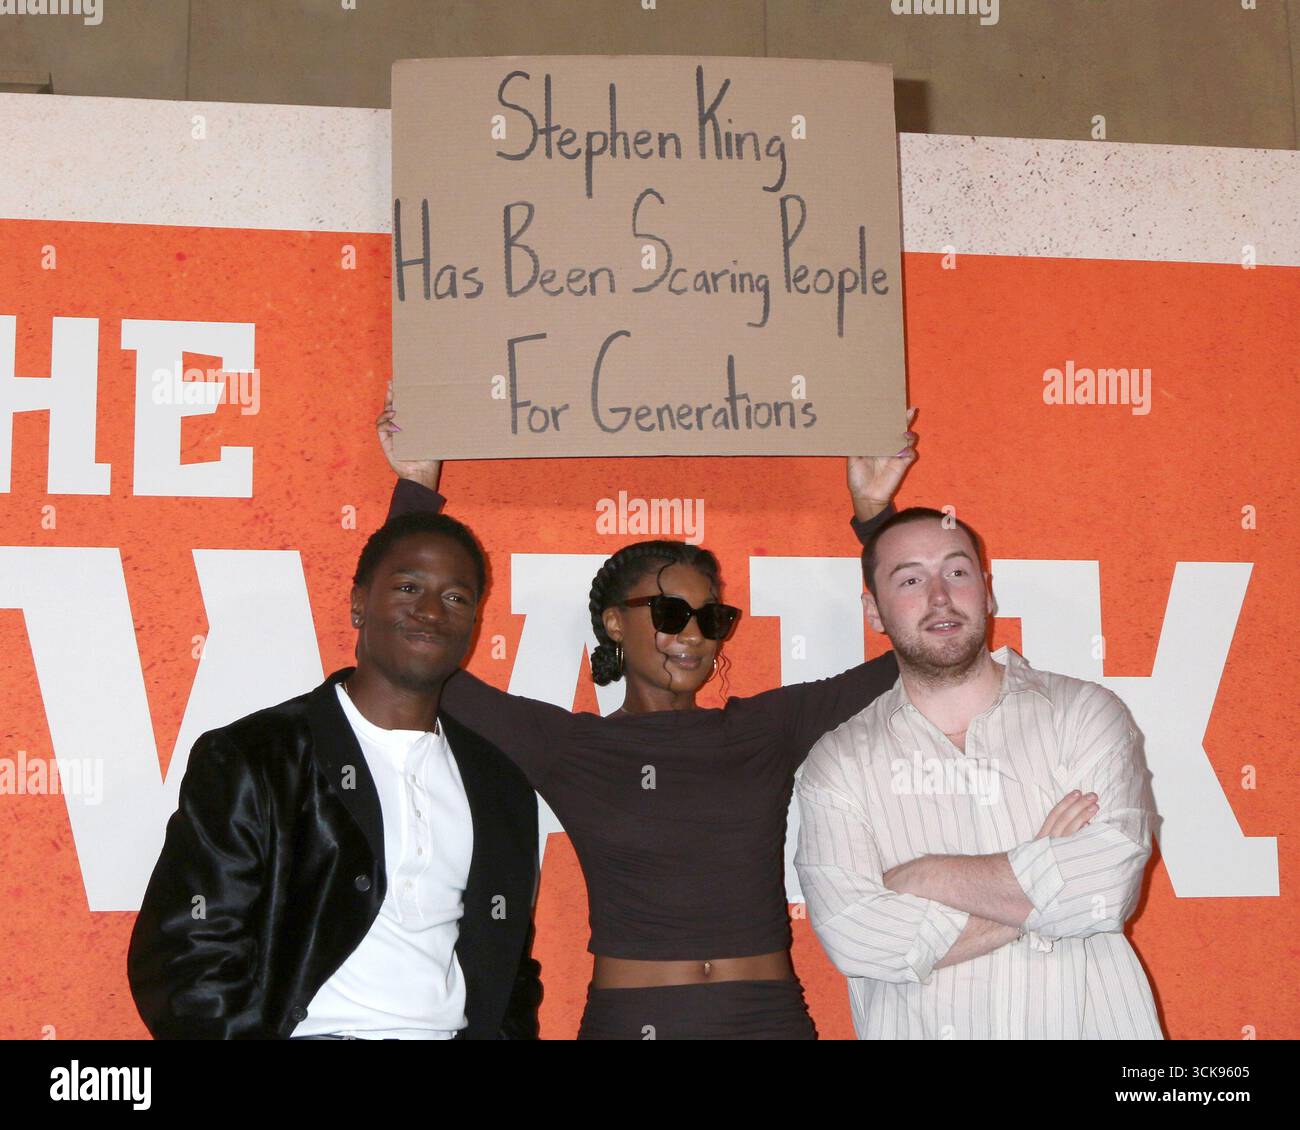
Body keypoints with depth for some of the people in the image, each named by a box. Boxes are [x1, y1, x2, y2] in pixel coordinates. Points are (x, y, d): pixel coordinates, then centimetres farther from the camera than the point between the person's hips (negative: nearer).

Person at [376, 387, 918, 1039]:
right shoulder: (565, 747, 2)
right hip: (627, 1018, -1)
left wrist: (873, 514, 3)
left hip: (769, 1015, 2)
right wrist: (416, 490, -2)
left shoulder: (767, 729, 6)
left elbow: (910, 660, 9)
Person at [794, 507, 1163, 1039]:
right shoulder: (838, 762, 3)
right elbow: (855, 937, -10)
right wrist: (1041, 879, -9)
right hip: (914, 1028, 0)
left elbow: (1107, 884, -10)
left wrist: (921, 877, -7)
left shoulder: (1084, 712, 4)